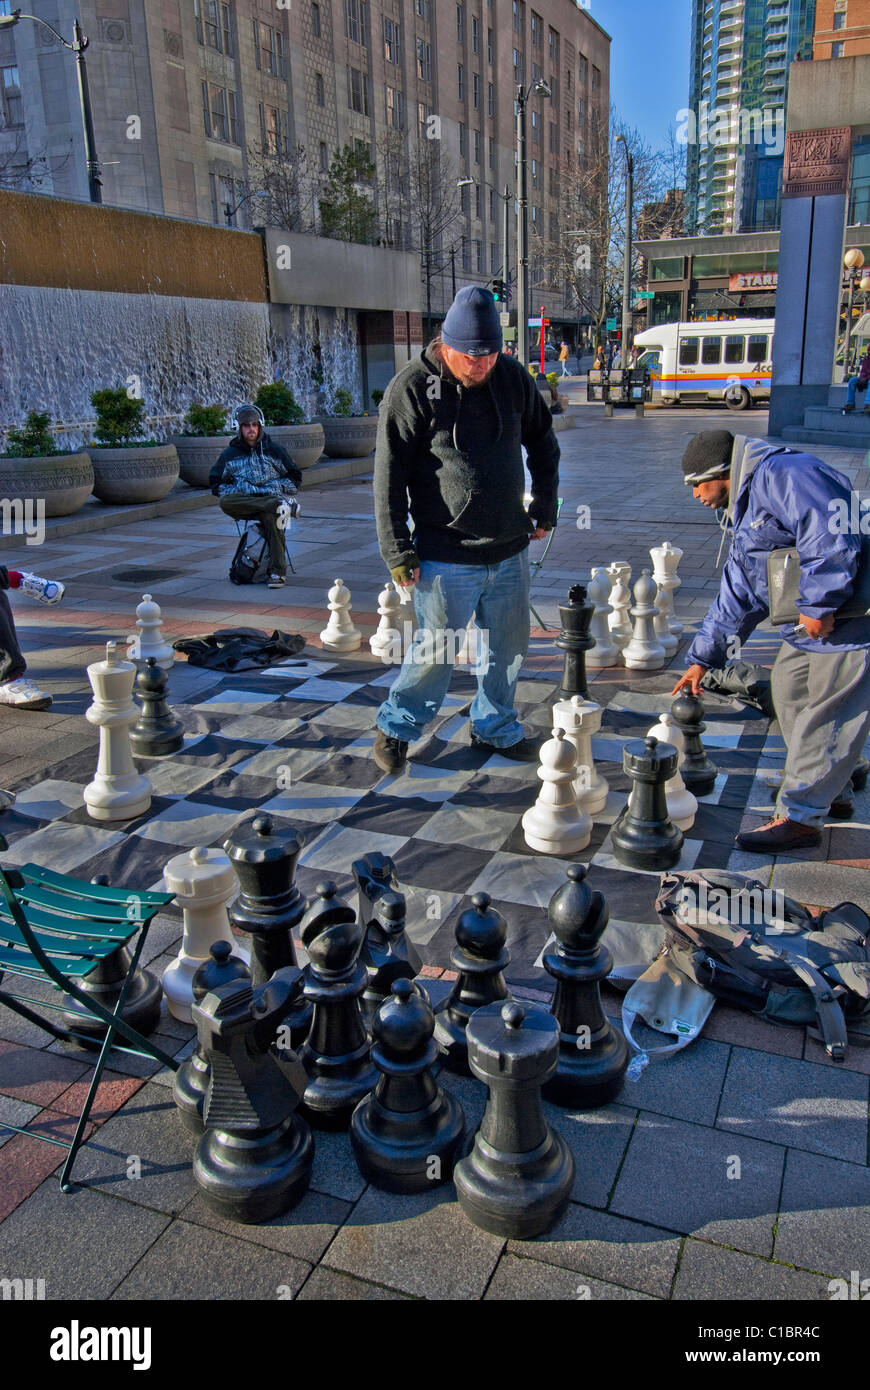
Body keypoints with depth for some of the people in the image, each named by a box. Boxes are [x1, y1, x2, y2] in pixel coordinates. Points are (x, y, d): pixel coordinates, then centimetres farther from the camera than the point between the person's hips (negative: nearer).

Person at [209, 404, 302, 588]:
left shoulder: (273, 449, 14)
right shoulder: (230, 454, 16)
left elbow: (294, 478, 15)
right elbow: (215, 483, 18)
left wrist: (276, 487, -4)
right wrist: (238, 490, -1)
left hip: (270, 496, -2)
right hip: (242, 501, 2)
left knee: (271, 517, -39)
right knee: (225, 502, -34)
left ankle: (277, 571, -42)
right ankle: (275, 505, -42)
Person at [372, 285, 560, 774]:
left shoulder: (513, 377, 3)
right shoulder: (413, 388, -11)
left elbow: (543, 443, 18)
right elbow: (390, 475, -10)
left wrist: (544, 509, 16)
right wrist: (398, 550, -12)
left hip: (510, 550, 5)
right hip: (446, 556, -5)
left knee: (509, 648, 14)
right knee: (436, 652, 2)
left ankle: (497, 728, 35)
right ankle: (396, 728, 25)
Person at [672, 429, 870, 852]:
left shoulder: (782, 474, -14)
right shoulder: (747, 509, 19)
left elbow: (830, 537, -28)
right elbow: (736, 598, 22)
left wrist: (817, 603, -26)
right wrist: (702, 658, 21)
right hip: (813, 620, 11)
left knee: (825, 714, -5)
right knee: (789, 688, 16)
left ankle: (800, 817, 4)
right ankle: (832, 792, 29)